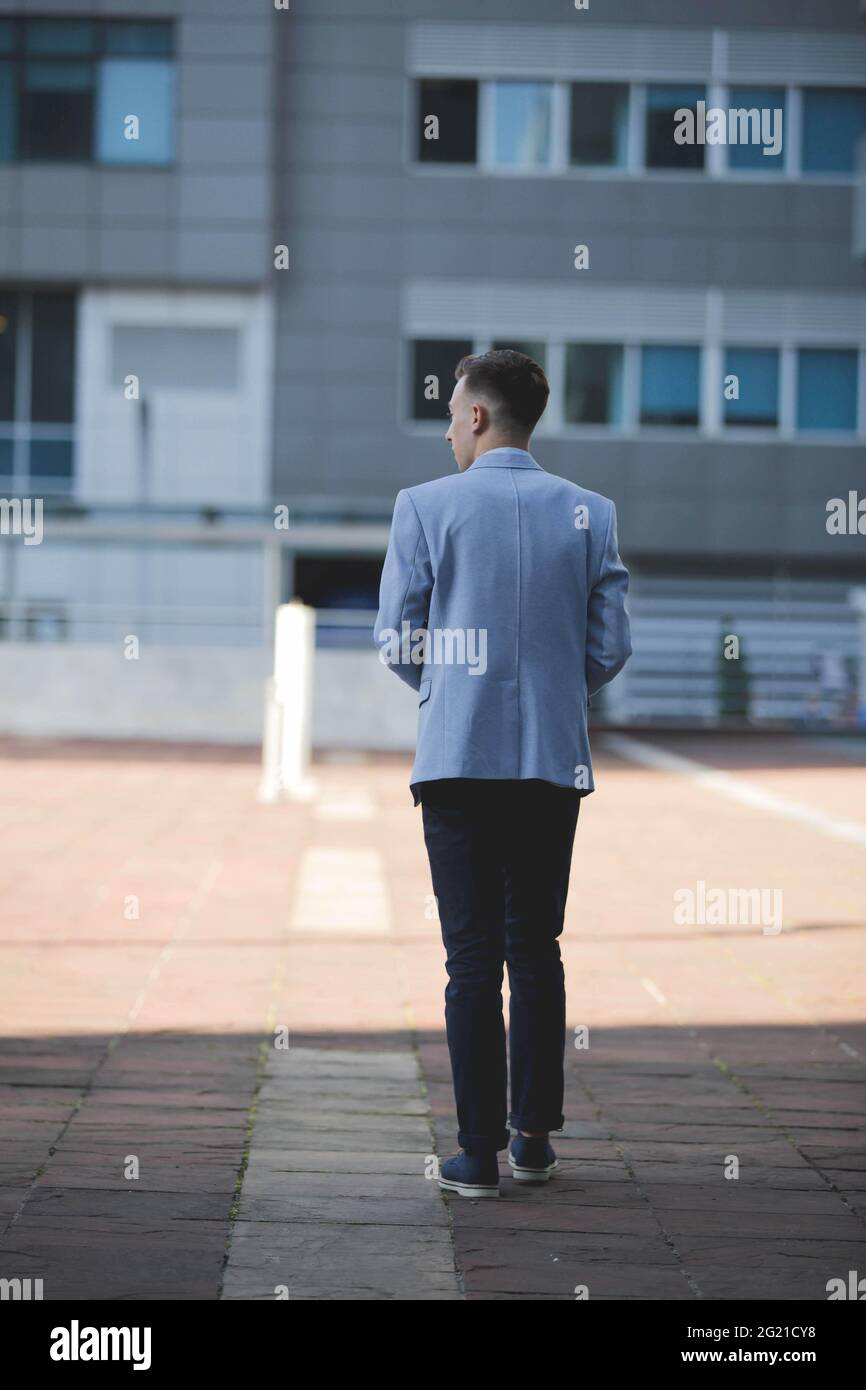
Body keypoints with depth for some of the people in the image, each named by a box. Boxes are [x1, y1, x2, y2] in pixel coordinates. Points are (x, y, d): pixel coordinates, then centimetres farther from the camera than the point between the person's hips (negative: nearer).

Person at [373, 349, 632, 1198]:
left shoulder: (425, 507, -4)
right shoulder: (591, 513, 2)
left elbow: (396, 640, -2)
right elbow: (610, 648, 2)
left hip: (457, 758, -2)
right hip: (554, 761, 2)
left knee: (472, 958, 1)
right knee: (538, 952, 13)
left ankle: (478, 1153, 1)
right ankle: (535, 1137, 17)